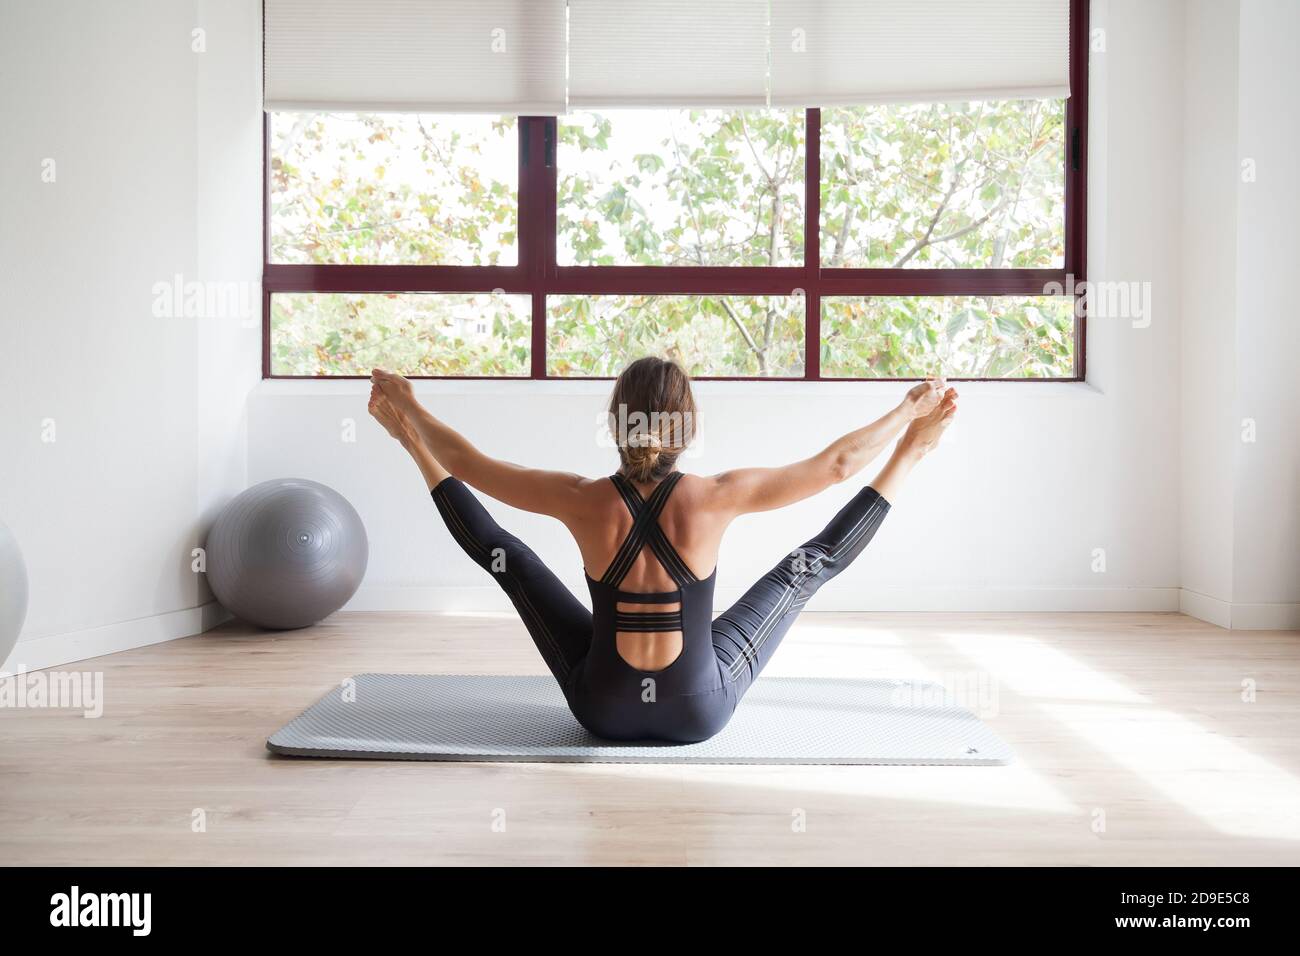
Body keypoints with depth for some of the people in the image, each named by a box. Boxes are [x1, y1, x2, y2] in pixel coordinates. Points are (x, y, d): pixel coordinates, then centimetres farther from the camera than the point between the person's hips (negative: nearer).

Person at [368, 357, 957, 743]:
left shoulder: (583, 500, -19)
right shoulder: (715, 498, -21)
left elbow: (468, 461, -5)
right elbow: (836, 463, -9)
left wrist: (409, 413, 11)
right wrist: (907, 413, 5)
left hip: (603, 709, 1)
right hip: (700, 712, -1)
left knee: (504, 555, 14)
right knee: (812, 564, 11)